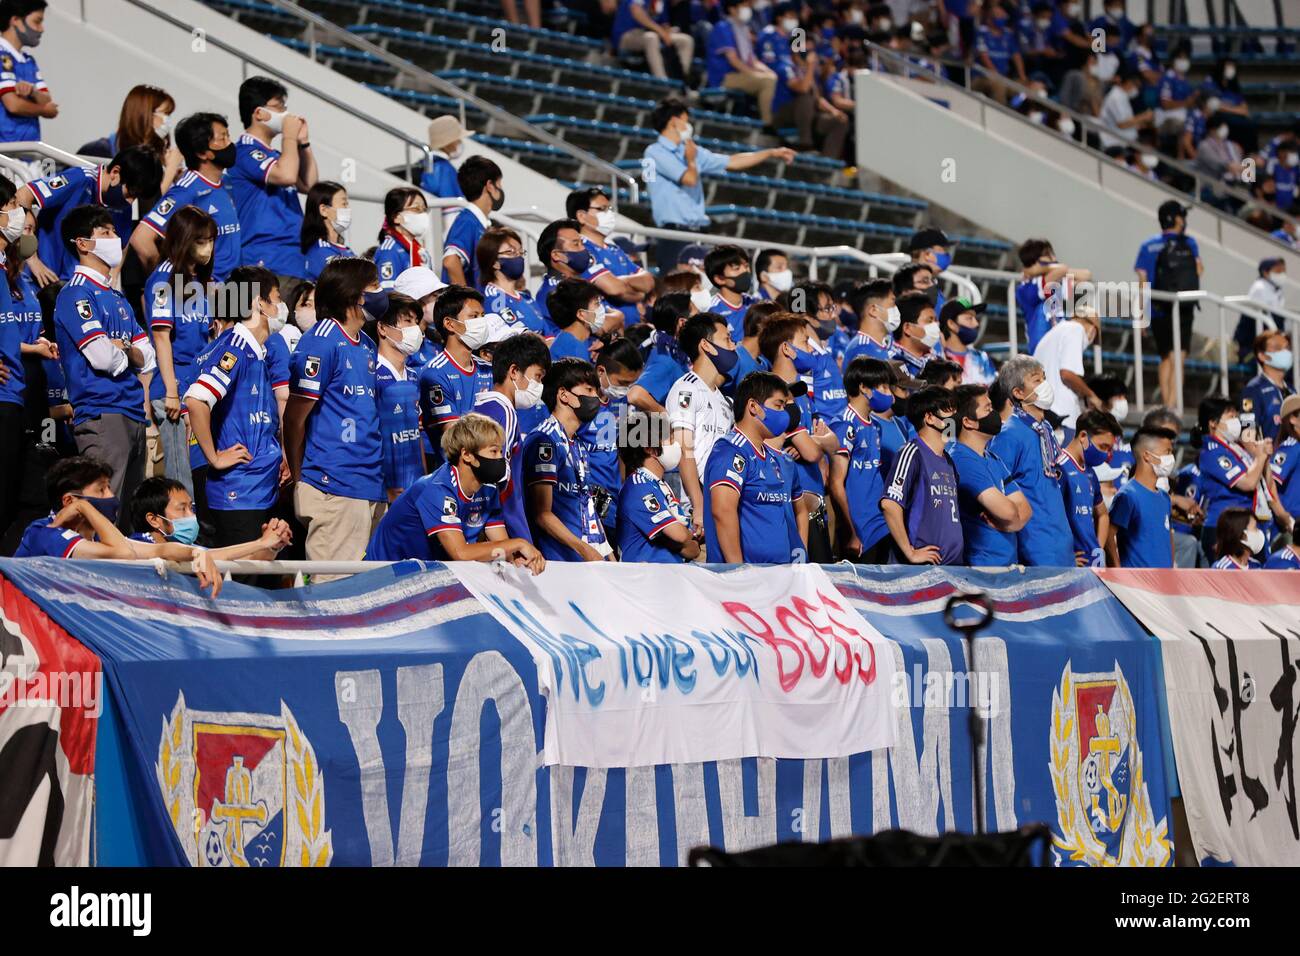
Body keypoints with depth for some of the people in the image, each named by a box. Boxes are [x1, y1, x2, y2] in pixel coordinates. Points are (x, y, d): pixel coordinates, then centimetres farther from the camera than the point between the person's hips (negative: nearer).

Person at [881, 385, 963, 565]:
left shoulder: (948, 460, 18)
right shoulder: (913, 453, -8)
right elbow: (889, 504, -20)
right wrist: (910, 553, -17)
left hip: (954, 563, 8)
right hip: (924, 565, -8)